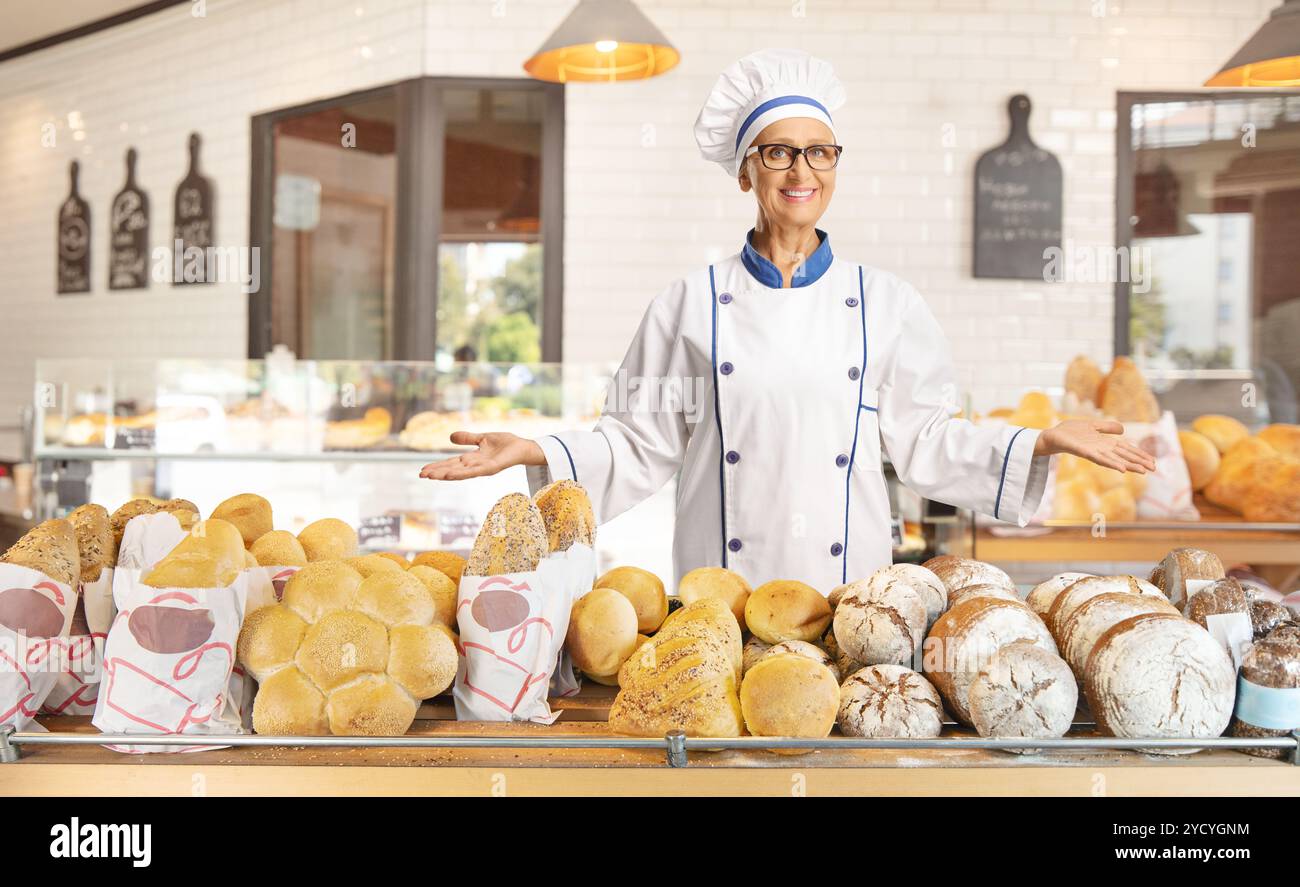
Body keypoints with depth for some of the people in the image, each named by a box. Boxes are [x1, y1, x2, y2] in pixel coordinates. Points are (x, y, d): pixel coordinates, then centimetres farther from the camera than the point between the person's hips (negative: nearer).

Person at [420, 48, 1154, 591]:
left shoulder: (885, 303, 6)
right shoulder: (693, 303, 2)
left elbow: (923, 440, 9)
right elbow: (642, 444, 5)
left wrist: (1044, 443, 1)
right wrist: (534, 453, -8)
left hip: (850, 590, 1)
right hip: (720, 594, 0)